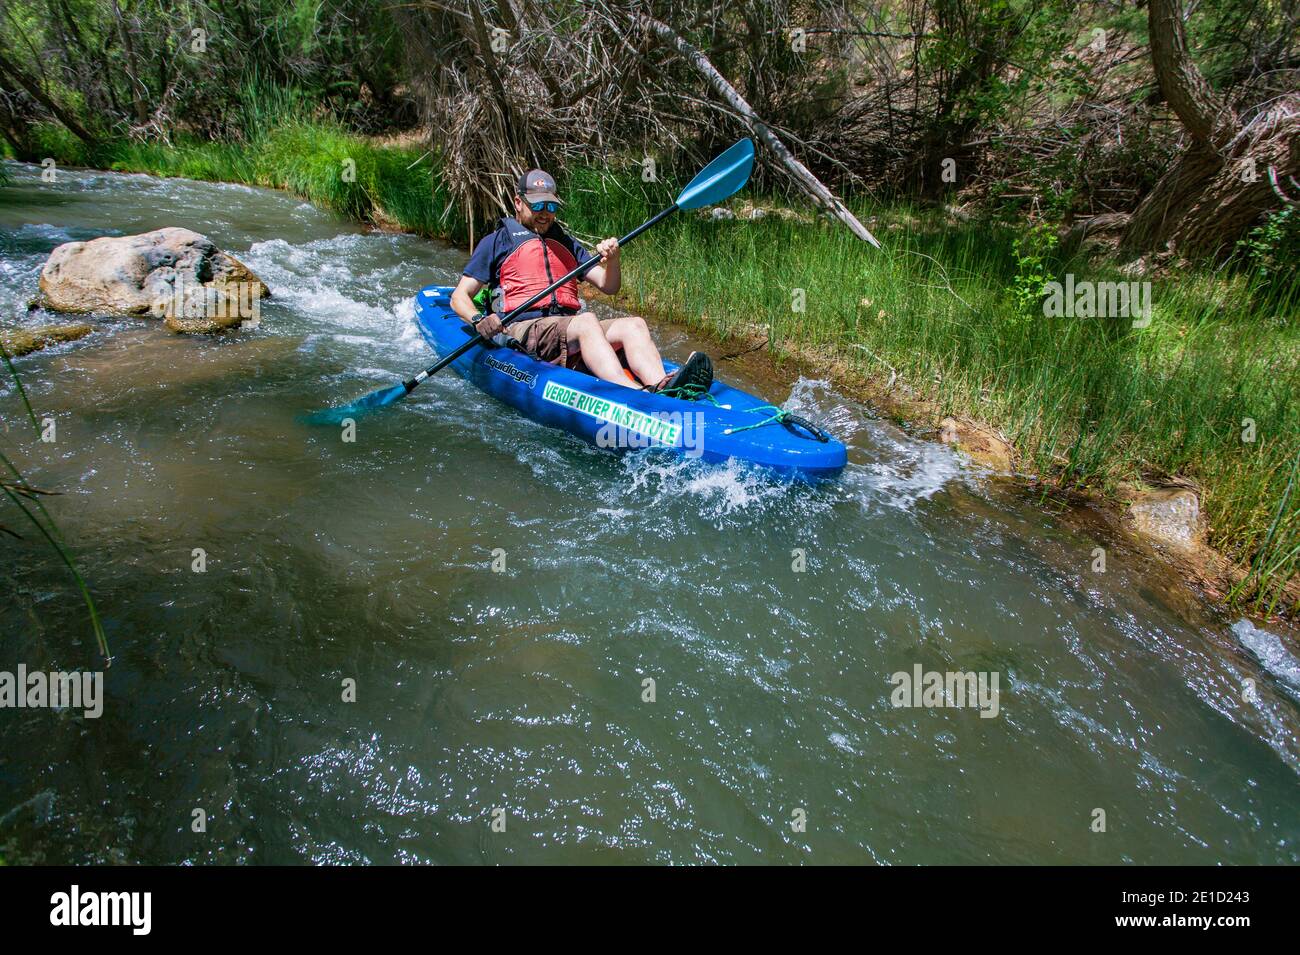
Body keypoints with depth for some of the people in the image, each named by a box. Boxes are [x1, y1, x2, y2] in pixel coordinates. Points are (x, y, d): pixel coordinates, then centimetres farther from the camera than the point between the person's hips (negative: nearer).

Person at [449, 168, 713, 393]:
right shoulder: (496, 242, 15)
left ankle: (662, 387, -50)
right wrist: (479, 320, -13)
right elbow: (459, 297, 10)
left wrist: (611, 260, -5)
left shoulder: (565, 243, 28)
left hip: (571, 332, 5)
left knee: (633, 324, -21)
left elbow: (608, 286, 18)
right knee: (586, 321, -34)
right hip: (522, 329, -5)